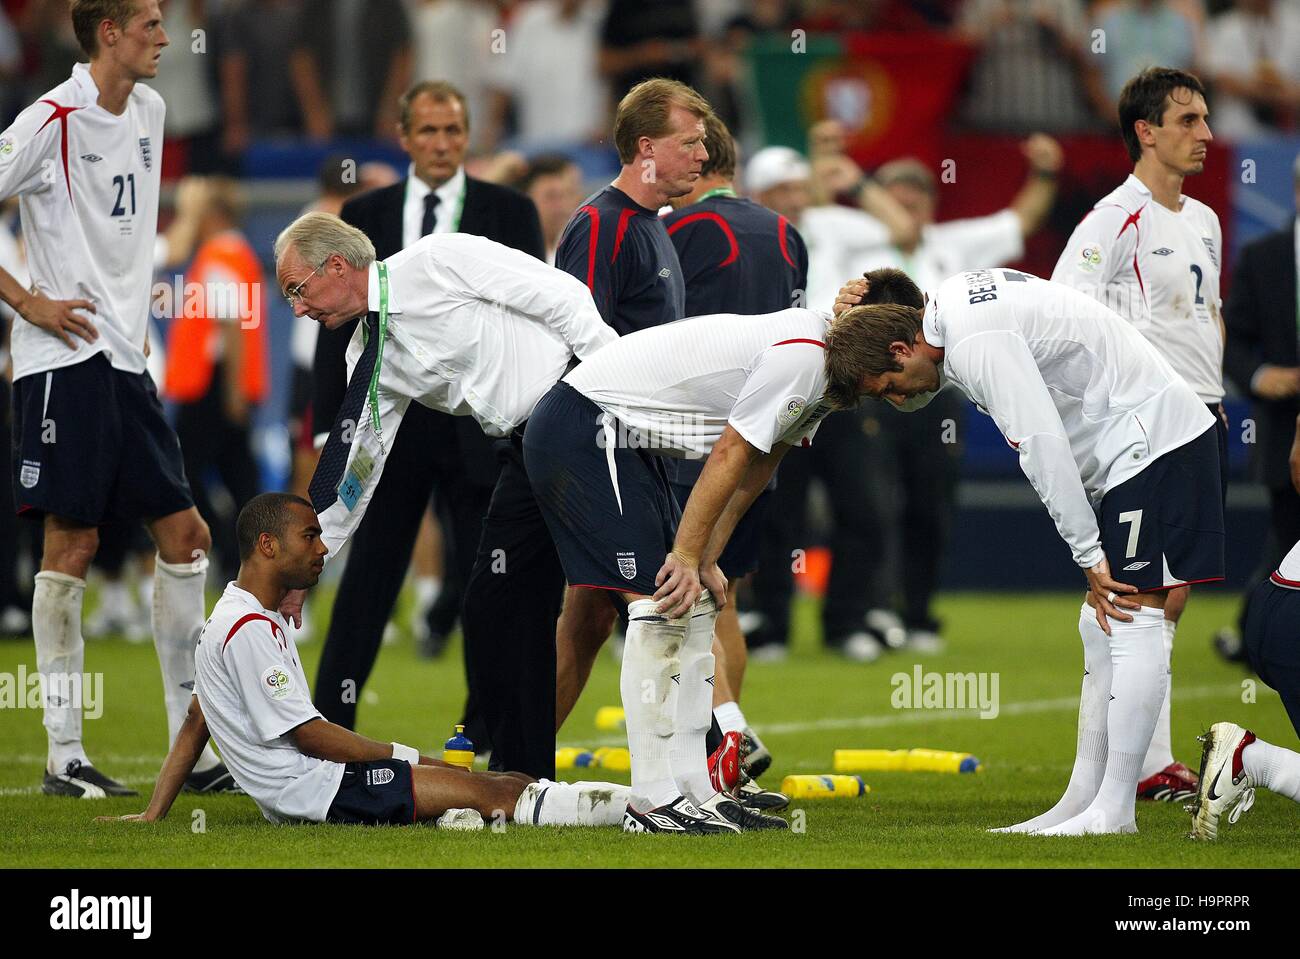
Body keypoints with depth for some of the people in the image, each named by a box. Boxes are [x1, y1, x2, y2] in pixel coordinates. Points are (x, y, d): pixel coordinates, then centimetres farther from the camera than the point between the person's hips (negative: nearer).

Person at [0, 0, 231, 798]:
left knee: (185, 534, 6)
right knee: (72, 544, -5)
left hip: (126, 356, 8)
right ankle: (64, 756, 1)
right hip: (65, 361, -8)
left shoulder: (149, 111, 12)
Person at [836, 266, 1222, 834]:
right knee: (1100, 628, 9)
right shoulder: (947, 302, 9)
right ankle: (1081, 802, 10)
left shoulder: (976, 345, -21)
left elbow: (1042, 446, -24)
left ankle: (1114, 810, -12)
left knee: (1130, 624, -11)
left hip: (1154, 440, -11)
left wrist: (1089, 554, -19)